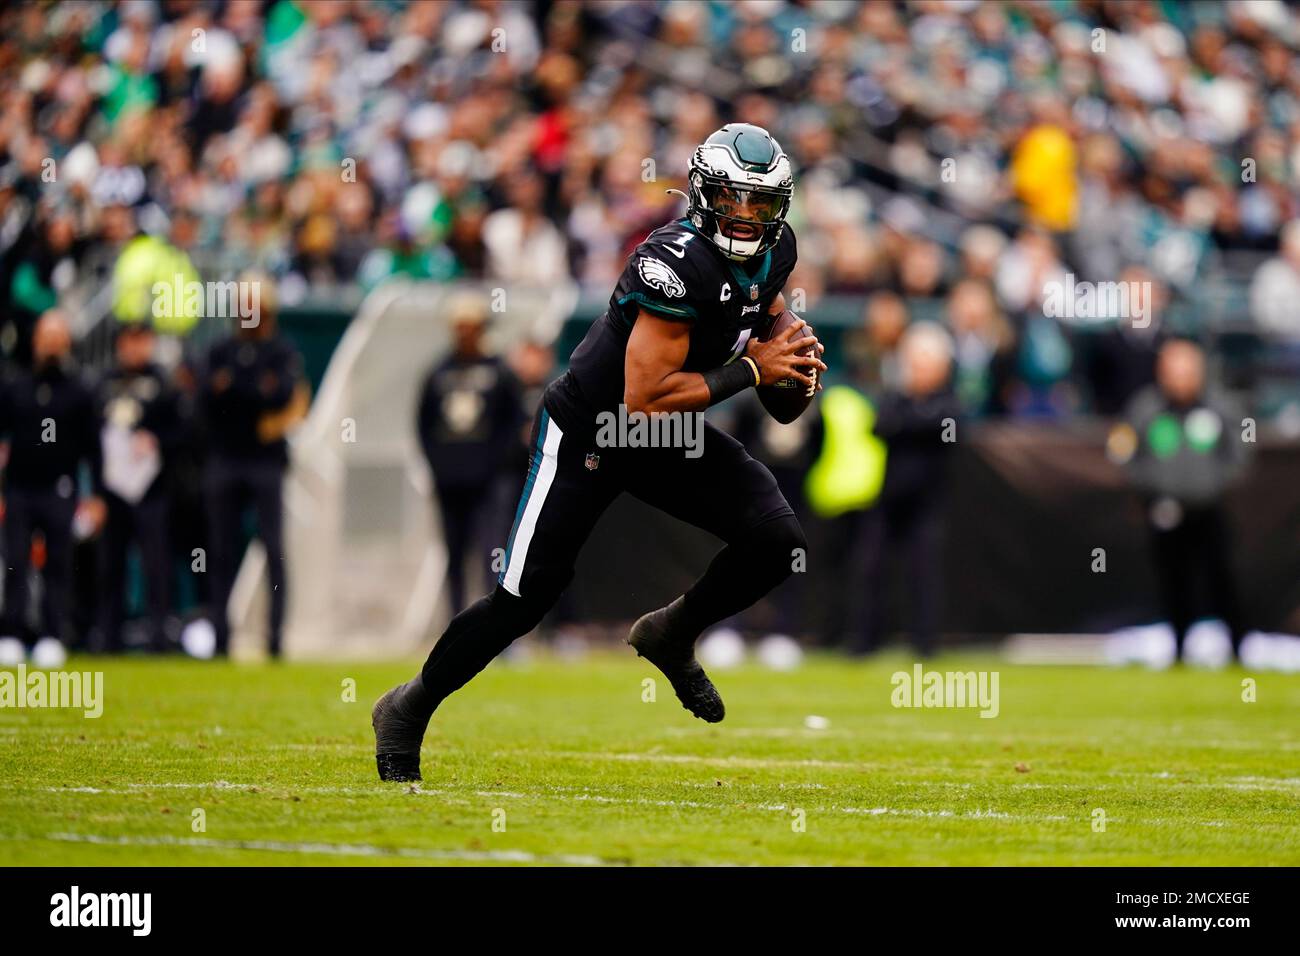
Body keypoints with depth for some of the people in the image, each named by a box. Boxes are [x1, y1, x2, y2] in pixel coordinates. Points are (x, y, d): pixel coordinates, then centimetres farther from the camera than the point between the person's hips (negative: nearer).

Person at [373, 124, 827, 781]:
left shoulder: (773, 250, -5)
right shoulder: (679, 263, -30)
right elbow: (645, 398, -33)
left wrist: (785, 344, -1)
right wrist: (750, 370, -28)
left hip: (668, 435, 7)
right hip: (587, 431, -7)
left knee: (777, 541, -11)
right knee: (525, 596, -6)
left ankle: (672, 635, 14)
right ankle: (409, 709, 14)